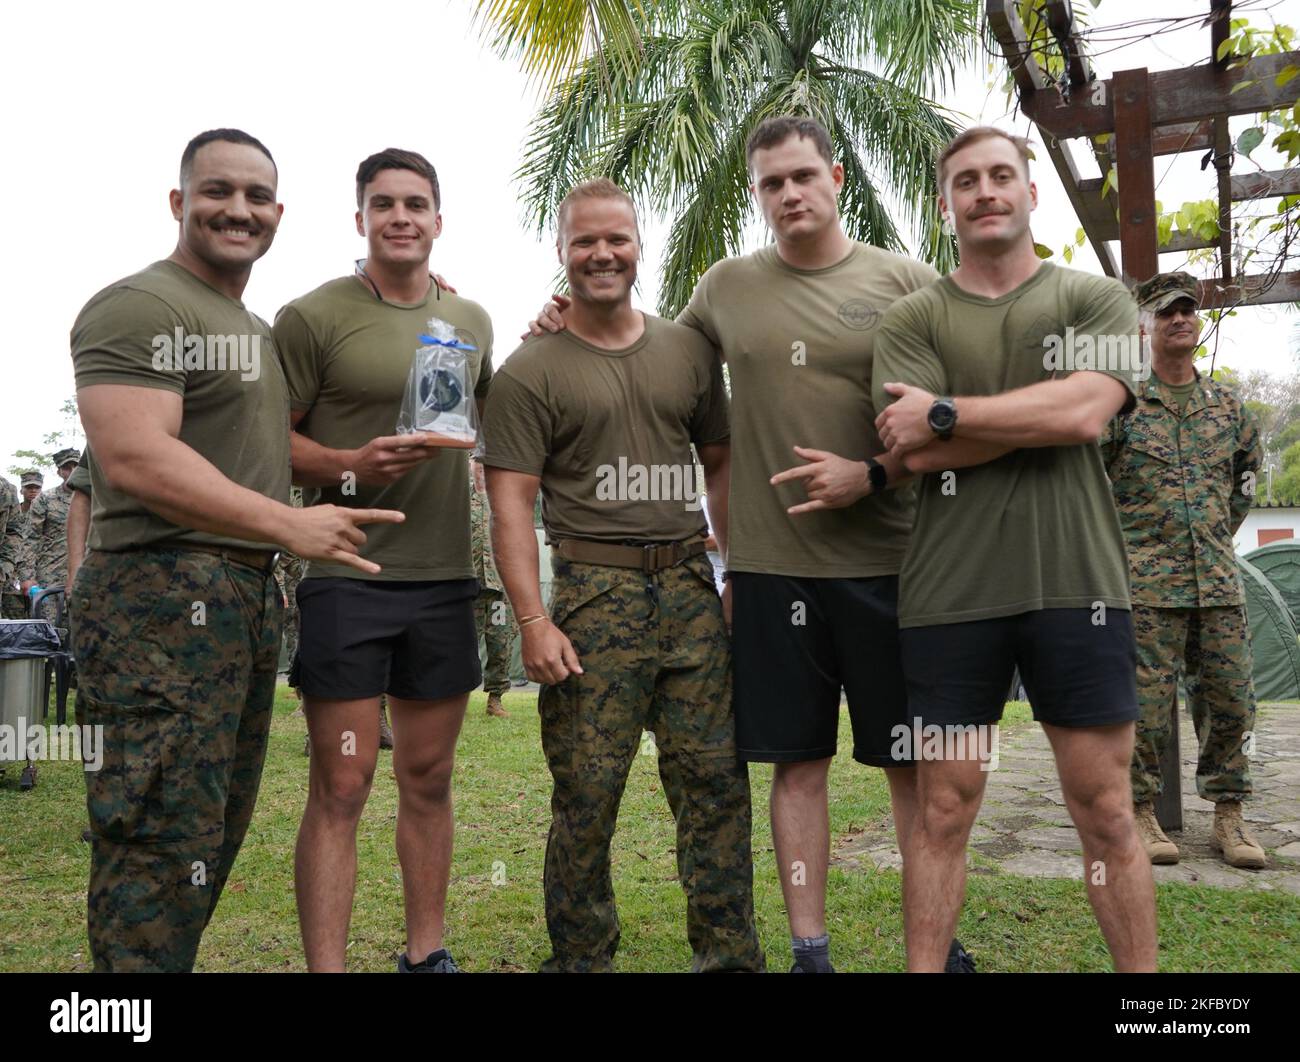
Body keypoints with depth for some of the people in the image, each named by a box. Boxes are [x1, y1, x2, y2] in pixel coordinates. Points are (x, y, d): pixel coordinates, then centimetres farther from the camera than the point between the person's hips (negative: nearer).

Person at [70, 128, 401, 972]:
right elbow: (134, 457, -21)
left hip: (250, 594, 9)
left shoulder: (263, 330, 20)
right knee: (169, 840, -5)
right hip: (164, 596, -9)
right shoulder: (141, 307, -9)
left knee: (217, 832, 15)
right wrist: (289, 524, -26)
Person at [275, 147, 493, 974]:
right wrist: (349, 465, -20)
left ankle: (427, 953, 26)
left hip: (446, 578, 5)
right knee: (342, 787, -3)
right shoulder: (314, 315, -2)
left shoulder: (471, 320, 13)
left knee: (429, 779, 13)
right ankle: (326, 965, 9)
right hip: (347, 575, -4)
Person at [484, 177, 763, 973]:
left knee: (716, 780, 5)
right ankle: (580, 959, 20)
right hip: (594, 591, -3)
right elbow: (513, 503, -4)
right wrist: (534, 621, -13)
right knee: (587, 794, 2)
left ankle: (731, 955, 19)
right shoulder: (531, 371, 2)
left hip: (692, 586, 4)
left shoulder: (691, 349, 14)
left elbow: (722, 461, 18)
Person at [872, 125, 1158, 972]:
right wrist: (1041, 413, -6)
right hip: (950, 593, 0)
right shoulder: (914, 319, 8)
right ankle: (925, 967, 19)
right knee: (943, 813, 7)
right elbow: (915, 453, -7)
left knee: (1107, 815, 7)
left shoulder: (1097, 299, 9)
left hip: (1076, 583, 0)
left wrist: (946, 413, -7)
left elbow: (1087, 412, -10)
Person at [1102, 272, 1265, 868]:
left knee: (1231, 701, 6)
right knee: (1145, 703, -2)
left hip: (1219, 582, 5)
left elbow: (1247, 472, 28)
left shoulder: (1227, 405, 13)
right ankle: (1142, 815, 10)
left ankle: (1229, 817, 19)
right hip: (1146, 583, -4)